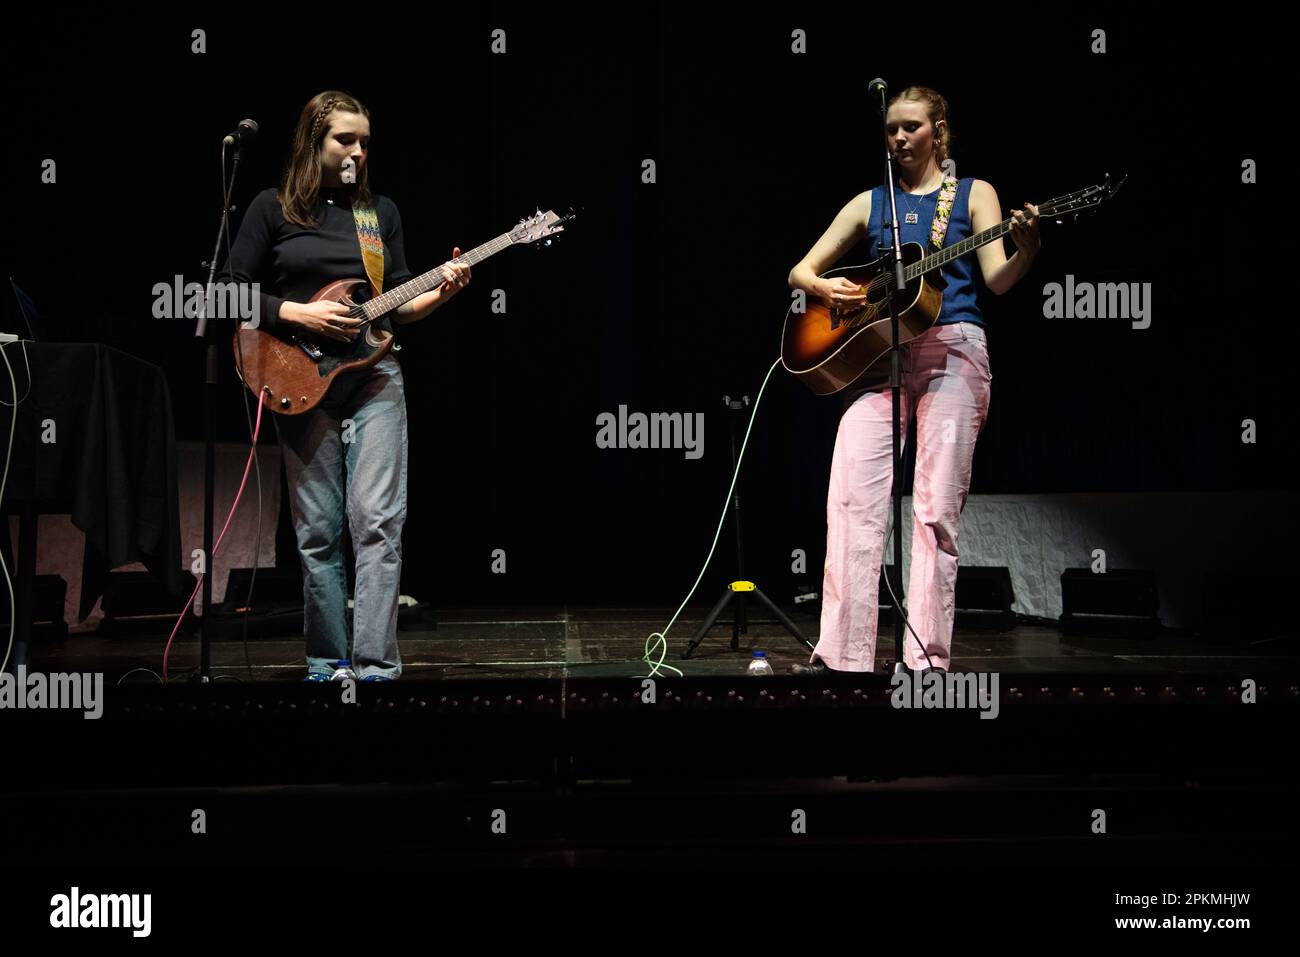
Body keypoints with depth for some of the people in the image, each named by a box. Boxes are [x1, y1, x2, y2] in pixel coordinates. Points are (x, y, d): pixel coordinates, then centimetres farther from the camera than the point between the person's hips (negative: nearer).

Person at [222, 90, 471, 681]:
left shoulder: (380, 212, 12)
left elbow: (397, 306, 13)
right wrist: (300, 315, -12)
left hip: (372, 377, 2)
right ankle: (327, 663, 13)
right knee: (318, 533, 2)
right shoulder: (272, 209, 4)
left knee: (379, 522, -9)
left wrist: (441, 294, -6)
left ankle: (376, 666, -9)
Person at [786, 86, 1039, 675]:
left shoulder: (973, 194, 12)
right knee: (851, 499, -11)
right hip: (876, 355, 2)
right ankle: (841, 657, -10)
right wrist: (825, 288, -3)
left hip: (952, 352, -2)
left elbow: (996, 279, 0)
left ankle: (927, 659, -5)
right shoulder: (870, 203, 18)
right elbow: (800, 271, 19)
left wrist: (1025, 254, -21)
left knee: (936, 507, -8)